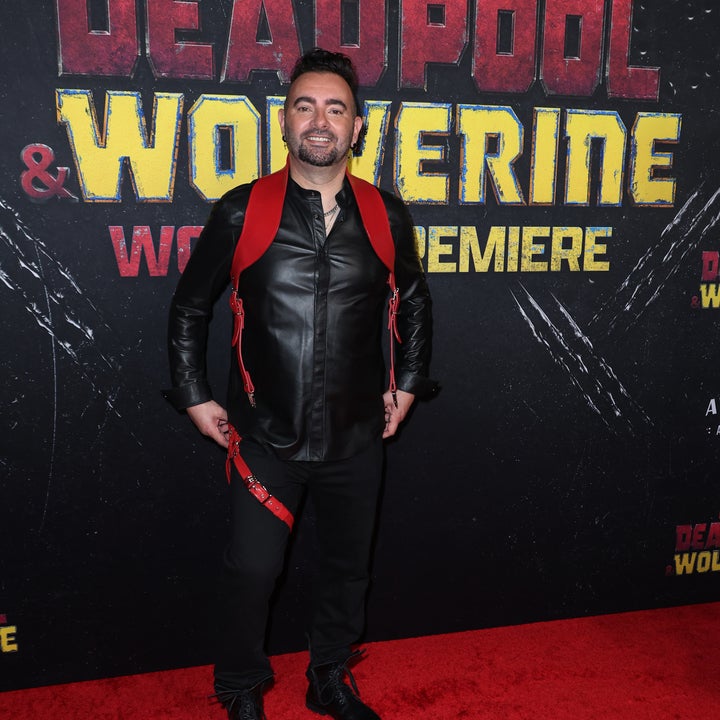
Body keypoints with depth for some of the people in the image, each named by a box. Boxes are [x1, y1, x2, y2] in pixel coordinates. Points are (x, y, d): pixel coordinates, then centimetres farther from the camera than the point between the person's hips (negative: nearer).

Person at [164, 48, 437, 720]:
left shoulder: (385, 215, 0)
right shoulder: (242, 211, -5)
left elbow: (414, 302, 15)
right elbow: (189, 306, 5)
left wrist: (407, 385, 12)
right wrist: (195, 397, 3)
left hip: (355, 438, 3)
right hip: (265, 438, -2)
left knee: (346, 568, 16)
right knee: (251, 571, 5)